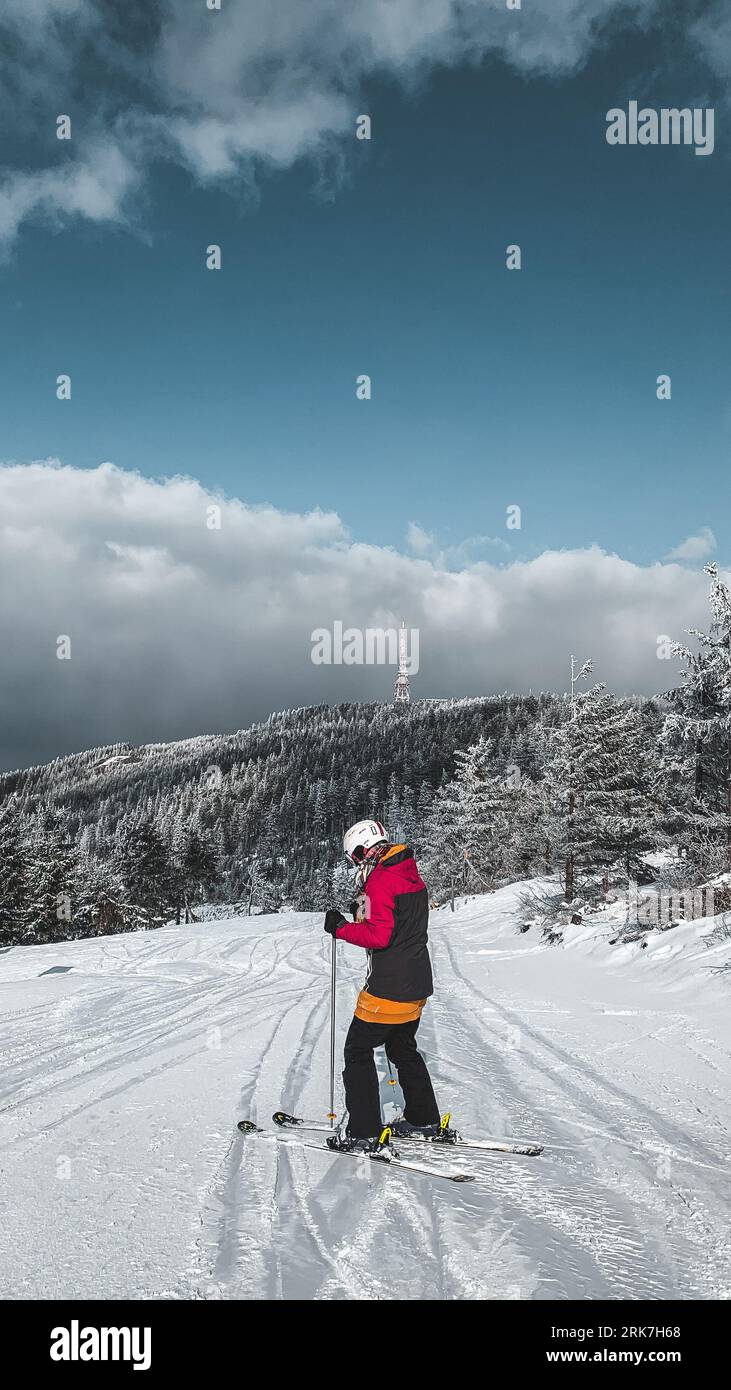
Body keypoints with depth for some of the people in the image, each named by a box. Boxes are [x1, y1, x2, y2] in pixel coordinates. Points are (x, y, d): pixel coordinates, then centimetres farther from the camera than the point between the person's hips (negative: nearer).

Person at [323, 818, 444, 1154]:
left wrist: (341, 927, -14)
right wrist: (366, 914, 13)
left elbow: (379, 936, -24)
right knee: (403, 1048, 23)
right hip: (417, 984, 9)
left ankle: (364, 1134, 2)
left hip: (388, 988, -9)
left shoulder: (380, 880, -18)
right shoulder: (413, 877, 10)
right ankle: (424, 1121, 30)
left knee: (358, 1050, 2)